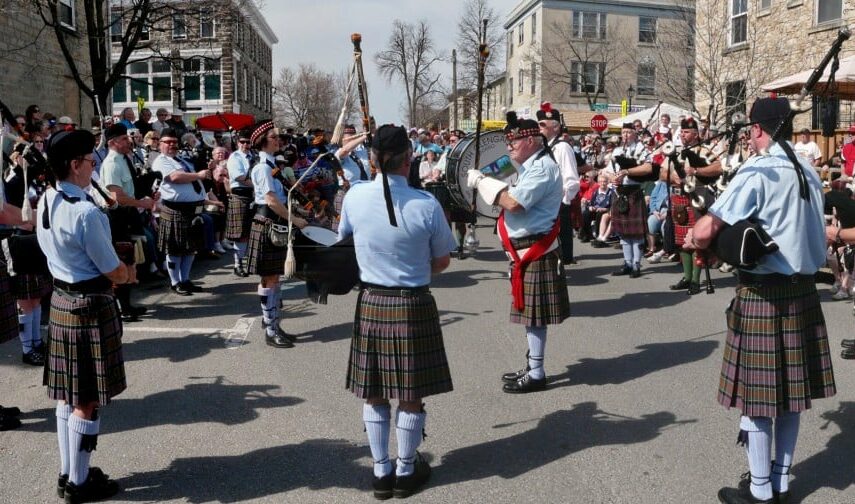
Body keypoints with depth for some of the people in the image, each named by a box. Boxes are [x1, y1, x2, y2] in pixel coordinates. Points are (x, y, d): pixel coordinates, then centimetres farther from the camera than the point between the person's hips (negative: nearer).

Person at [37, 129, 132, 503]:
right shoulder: (86, 212, -24)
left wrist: (112, 267, 6)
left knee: (68, 393, 18)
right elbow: (116, 273, -17)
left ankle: (67, 473, 30)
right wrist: (124, 269, 6)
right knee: (87, 400, 3)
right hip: (91, 307, -9)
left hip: (60, 301, 9)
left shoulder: (45, 203, 4)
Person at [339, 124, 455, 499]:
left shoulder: (354, 196, -8)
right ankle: (406, 472, 26)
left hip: (370, 304, 3)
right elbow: (442, 261, -3)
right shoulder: (426, 204, -15)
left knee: (374, 394, 15)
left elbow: (343, 240, 10)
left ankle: (381, 472, 27)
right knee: (410, 396, 12)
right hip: (413, 306, -2)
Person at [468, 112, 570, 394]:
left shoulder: (542, 168, -17)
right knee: (530, 314, 17)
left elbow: (513, 202, -26)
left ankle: (536, 375, 8)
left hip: (535, 251, -10)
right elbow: (517, 203, 16)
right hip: (525, 250, 10)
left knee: (534, 315, -2)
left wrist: (481, 182, -15)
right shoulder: (532, 166, 15)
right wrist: (484, 182, 4)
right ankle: (532, 367, 28)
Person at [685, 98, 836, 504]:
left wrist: (692, 239, 2)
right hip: (803, 288, 7)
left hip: (764, 291, -7)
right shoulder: (809, 173, 9)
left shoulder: (757, 171, -14)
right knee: (791, 386, 14)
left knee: (758, 391, 3)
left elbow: (707, 231, -20)